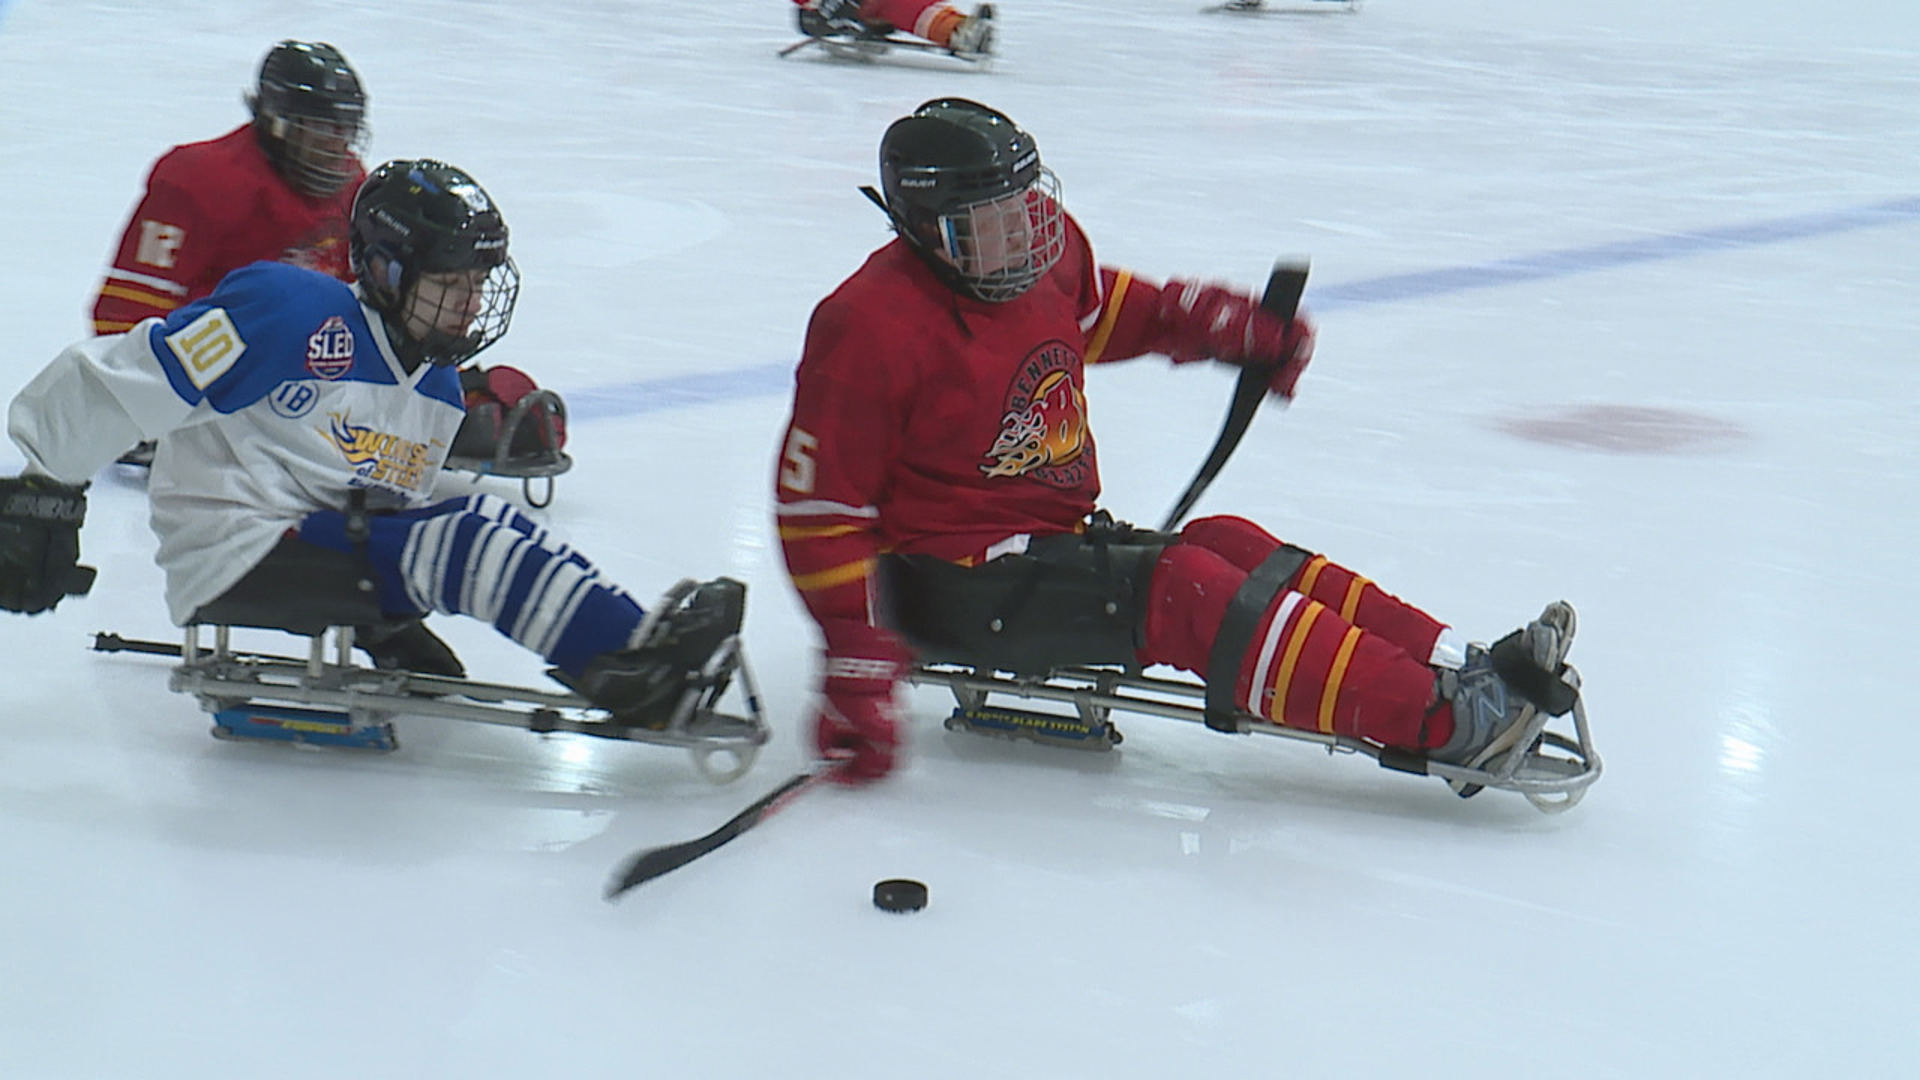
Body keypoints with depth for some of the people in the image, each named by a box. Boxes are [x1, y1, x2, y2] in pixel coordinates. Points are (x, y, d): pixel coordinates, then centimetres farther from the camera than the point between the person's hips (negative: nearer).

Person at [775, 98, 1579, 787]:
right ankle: (1439, 722, -35)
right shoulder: (871, 327, -21)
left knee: (1229, 546, -13)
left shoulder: (1045, 256, 3)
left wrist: (1223, 325, 18)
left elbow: (1106, 309, 29)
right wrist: (855, 664, -22)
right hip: (947, 585, -8)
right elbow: (815, 507, -18)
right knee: (1184, 591, -25)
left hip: (1056, 538, 8)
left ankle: (1463, 672, -22)